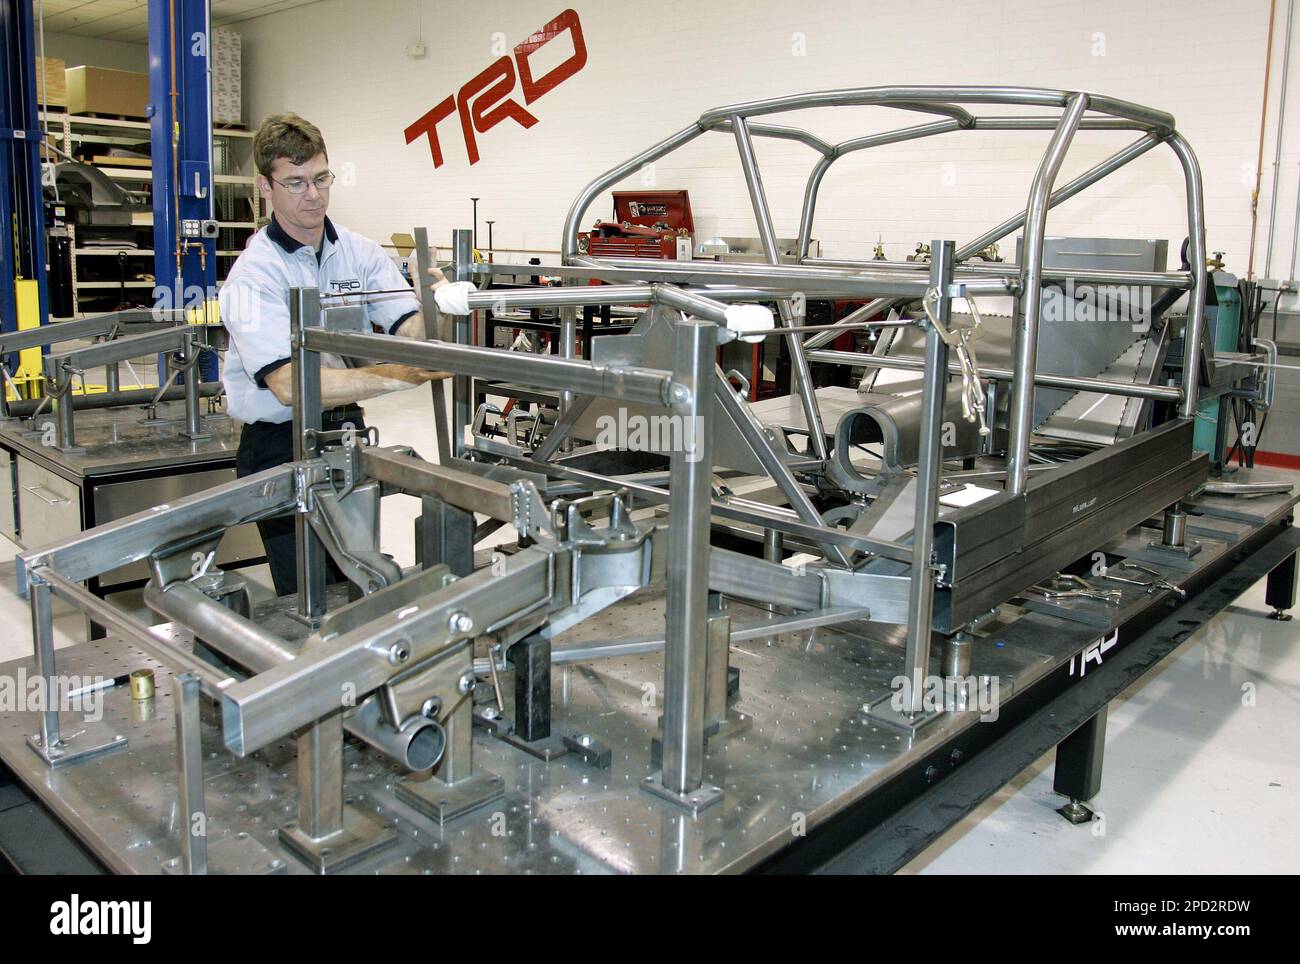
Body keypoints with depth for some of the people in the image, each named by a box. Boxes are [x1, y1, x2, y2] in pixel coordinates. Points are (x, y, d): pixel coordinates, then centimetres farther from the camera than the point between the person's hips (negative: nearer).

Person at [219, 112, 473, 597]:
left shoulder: (362, 253, 1)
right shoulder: (254, 274, -16)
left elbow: (409, 330, -10)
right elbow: (290, 385, -28)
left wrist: (438, 307, -34)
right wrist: (395, 375, -38)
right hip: (281, 445, -5)